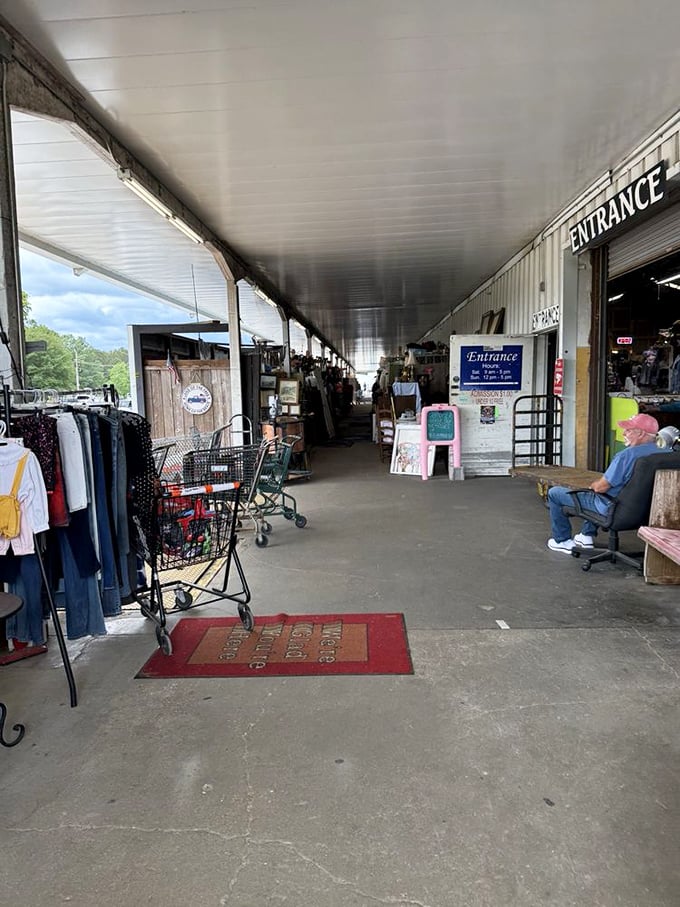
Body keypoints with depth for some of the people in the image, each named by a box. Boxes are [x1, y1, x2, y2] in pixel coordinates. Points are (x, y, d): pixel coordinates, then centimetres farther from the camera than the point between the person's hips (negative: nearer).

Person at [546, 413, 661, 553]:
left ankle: (562, 541, 16)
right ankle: (587, 535, 40)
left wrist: (593, 485, 1)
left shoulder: (627, 455, -28)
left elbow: (601, 487, -23)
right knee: (595, 493, 41)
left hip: (610, 510, -9)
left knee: (554, 493, 5)